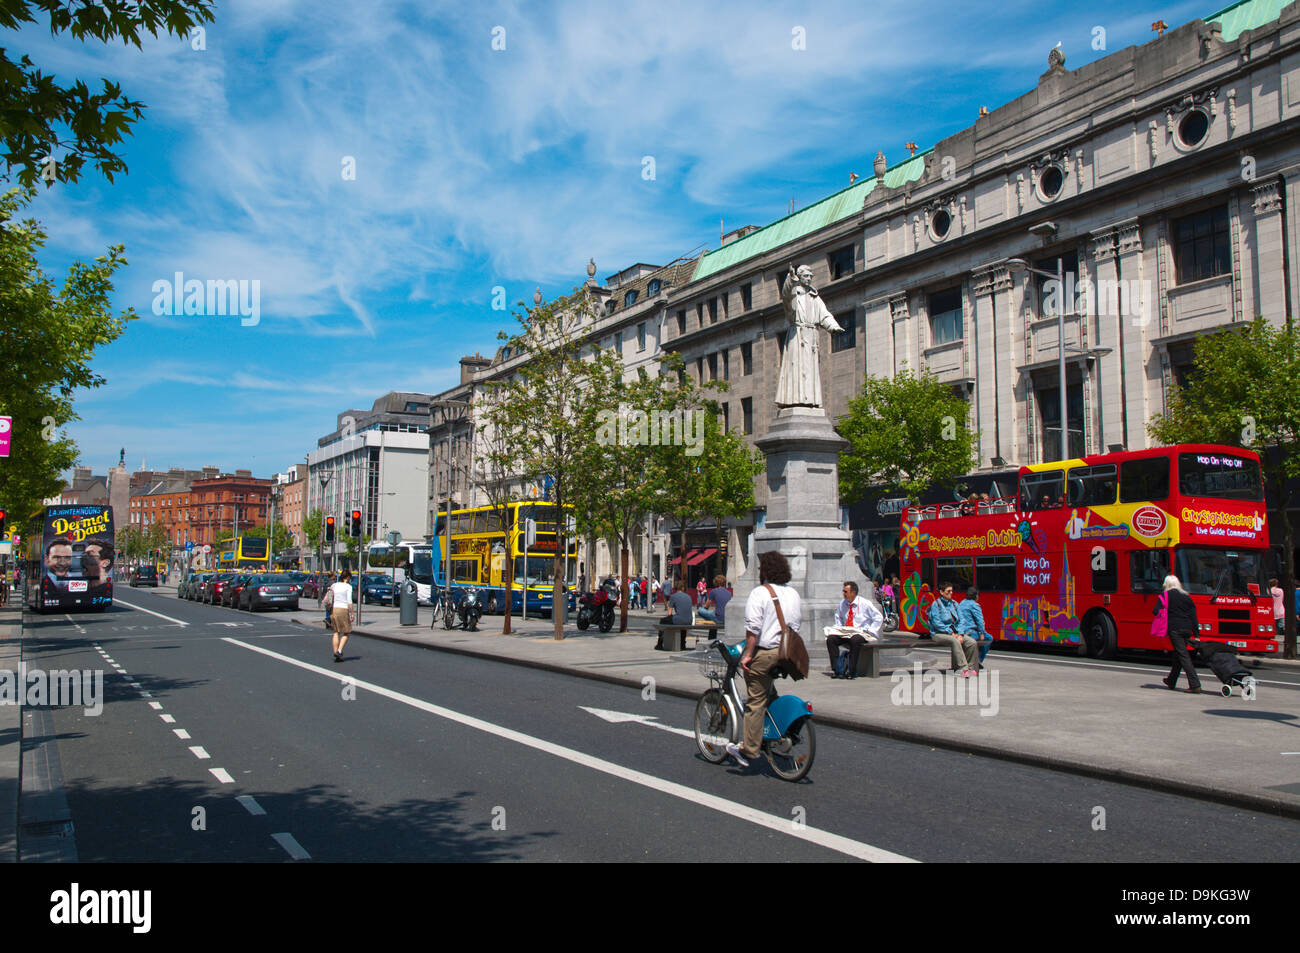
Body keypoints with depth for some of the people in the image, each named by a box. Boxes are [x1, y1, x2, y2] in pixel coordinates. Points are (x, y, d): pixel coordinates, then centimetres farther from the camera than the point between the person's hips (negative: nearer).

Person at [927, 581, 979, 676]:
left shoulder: (954, 604, 14)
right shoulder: (936, 604, -5)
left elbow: (960, 620, 11)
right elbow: (936, 623, -12)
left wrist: (960, 634, -6)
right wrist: (951, 633, -16)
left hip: (954, 632, 6)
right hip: (939, 633, -6)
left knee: (972, 642, -17)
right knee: (955, 641, -35)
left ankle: (971, 668, -10)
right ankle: (963, 668, -34)